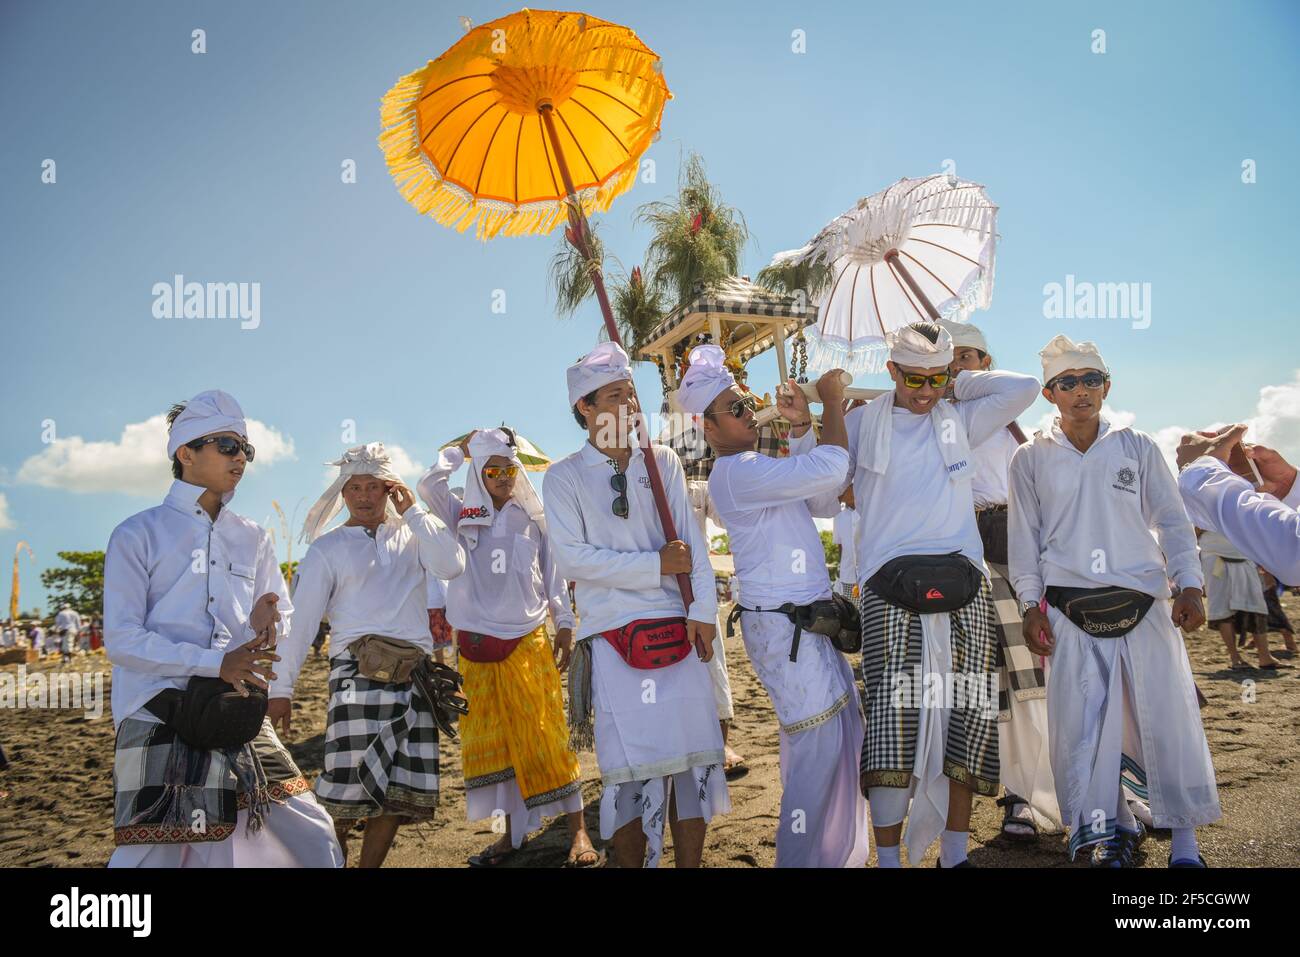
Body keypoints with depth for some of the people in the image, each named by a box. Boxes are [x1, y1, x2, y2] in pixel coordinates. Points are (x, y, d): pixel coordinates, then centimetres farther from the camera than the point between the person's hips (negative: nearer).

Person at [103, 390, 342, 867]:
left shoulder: (253, 539, 13)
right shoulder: (138, 535, -1)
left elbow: (284, 615, 14)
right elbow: (121, 639, -8)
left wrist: (264, 627, -11)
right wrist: (216, 662, -18)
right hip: (161, 720, -4)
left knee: (315, 840, 3)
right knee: (153, 855, -4)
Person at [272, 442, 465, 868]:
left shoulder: (410, 536, 14)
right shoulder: (327, 548, 7)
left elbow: (453, 565, -4)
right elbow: (302, 621, 2)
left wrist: (413, 511, 0)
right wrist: (281, 687, -3)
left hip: (413, 677, 3)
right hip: (359, 673, -3)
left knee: (402, 791, 4)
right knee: (346, 791, -9)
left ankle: (370, 864, 17)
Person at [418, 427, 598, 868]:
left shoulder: (534, 518, 5)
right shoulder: (464, 517, 6)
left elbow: (553, 575, 8)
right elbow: (429, 484, -9)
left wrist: (565, 623, 4)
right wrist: (460, 449, 1)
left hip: (529, 642, -2)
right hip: (478, 648, 2)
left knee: (546, 737, -5)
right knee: (491, 742, 7)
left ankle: (577, 831, 0)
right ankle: (512, 832, 19)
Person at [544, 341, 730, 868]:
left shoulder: (663, 461, 10)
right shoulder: (564, 477, 1)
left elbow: (693, 541, 5)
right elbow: (571, 557, -10)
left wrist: (703, 611, -6)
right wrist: (656, 565, -12)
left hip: (678, 630, 3)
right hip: (614, 640, -3)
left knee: (693, 755, 4)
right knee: (632, 767, -1)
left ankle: (690, 863, 16)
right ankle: (630, 861, 15)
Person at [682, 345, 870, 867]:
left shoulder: (760, 468, 17)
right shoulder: (736, 472, -16)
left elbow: (823, 502, 11)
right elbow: (830, 469, -25)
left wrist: (801, 428, 6)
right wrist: (832, 402, -10)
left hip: (809, 618, 10)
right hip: (780, 624, -10)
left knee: (845, 730, 15)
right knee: (818, 742, -7)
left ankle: (838, 849, 29)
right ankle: (803, 856, 6)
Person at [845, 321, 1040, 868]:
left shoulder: (960, 420, 16)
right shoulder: (861, 424, 11)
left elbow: (1024, 388, 7)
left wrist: (957, 384, 9)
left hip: (964, 582, 3)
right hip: (891, 587, -3)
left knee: (968, 714, 2)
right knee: (893, 716, -11)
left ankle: (954, 854, 14)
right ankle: (888, 858, -2)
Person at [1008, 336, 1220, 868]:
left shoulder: (1137, 447, 8)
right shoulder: (1031, 459, 7)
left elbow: (1171, 521, 9)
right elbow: (1024, 538, 7)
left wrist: (1188, 586, -2)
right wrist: (1030, 604, 0)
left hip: (1142, 603, 0)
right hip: (1069, 612, 0)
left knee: (1166, 717, -2)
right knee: (1081, 725, -1)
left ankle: (1185, 844, 9)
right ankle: (1115, 829, 16)